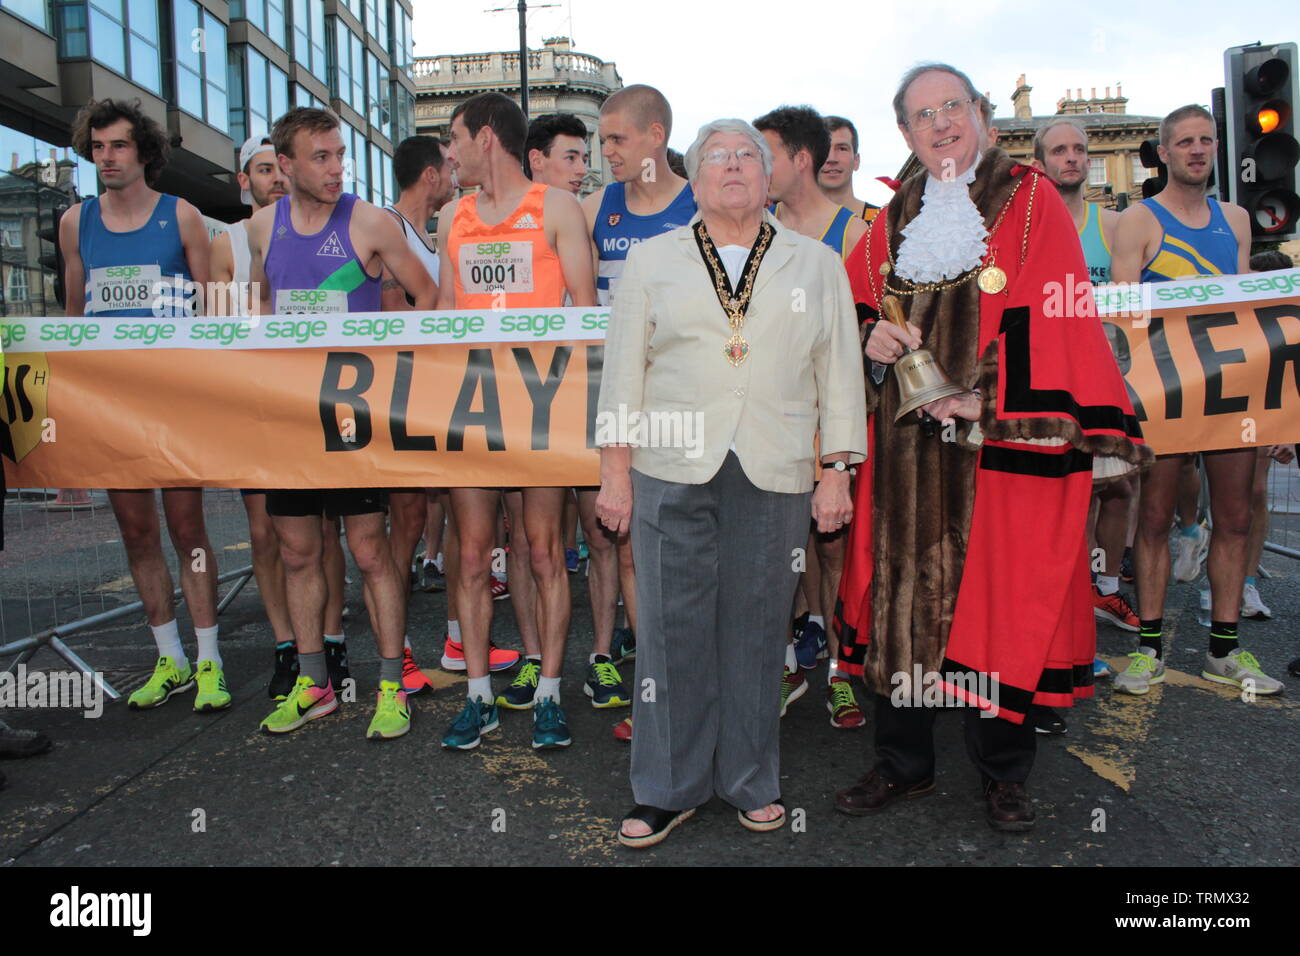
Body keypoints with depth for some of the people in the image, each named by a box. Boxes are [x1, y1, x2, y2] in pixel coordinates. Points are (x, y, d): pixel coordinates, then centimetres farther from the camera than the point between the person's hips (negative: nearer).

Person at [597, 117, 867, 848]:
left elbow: (841, 370, 10)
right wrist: (616, 470, 3)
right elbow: (624, 369, 9)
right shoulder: (652, 260, 12)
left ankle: (752, 782, 23)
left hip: (776, 478, 0)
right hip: (671, 473, 0)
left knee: (758, 630, 5)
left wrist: (838, 471, 3)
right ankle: (669, 789, 17)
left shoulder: (818, 264, 13)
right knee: (673, 630, 2)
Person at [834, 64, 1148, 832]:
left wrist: (988, 400, -18)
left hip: (1002, 446, -4)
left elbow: (1057, 321, -8)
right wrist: (871, 340, -4)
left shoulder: (1031, 202, 0)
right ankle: (905, 762, 23)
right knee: (905, 592, 7)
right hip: (907, 449, 4)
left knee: (1001, 599, 2)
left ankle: (1004, 772, 22)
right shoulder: (895, 221, 14)